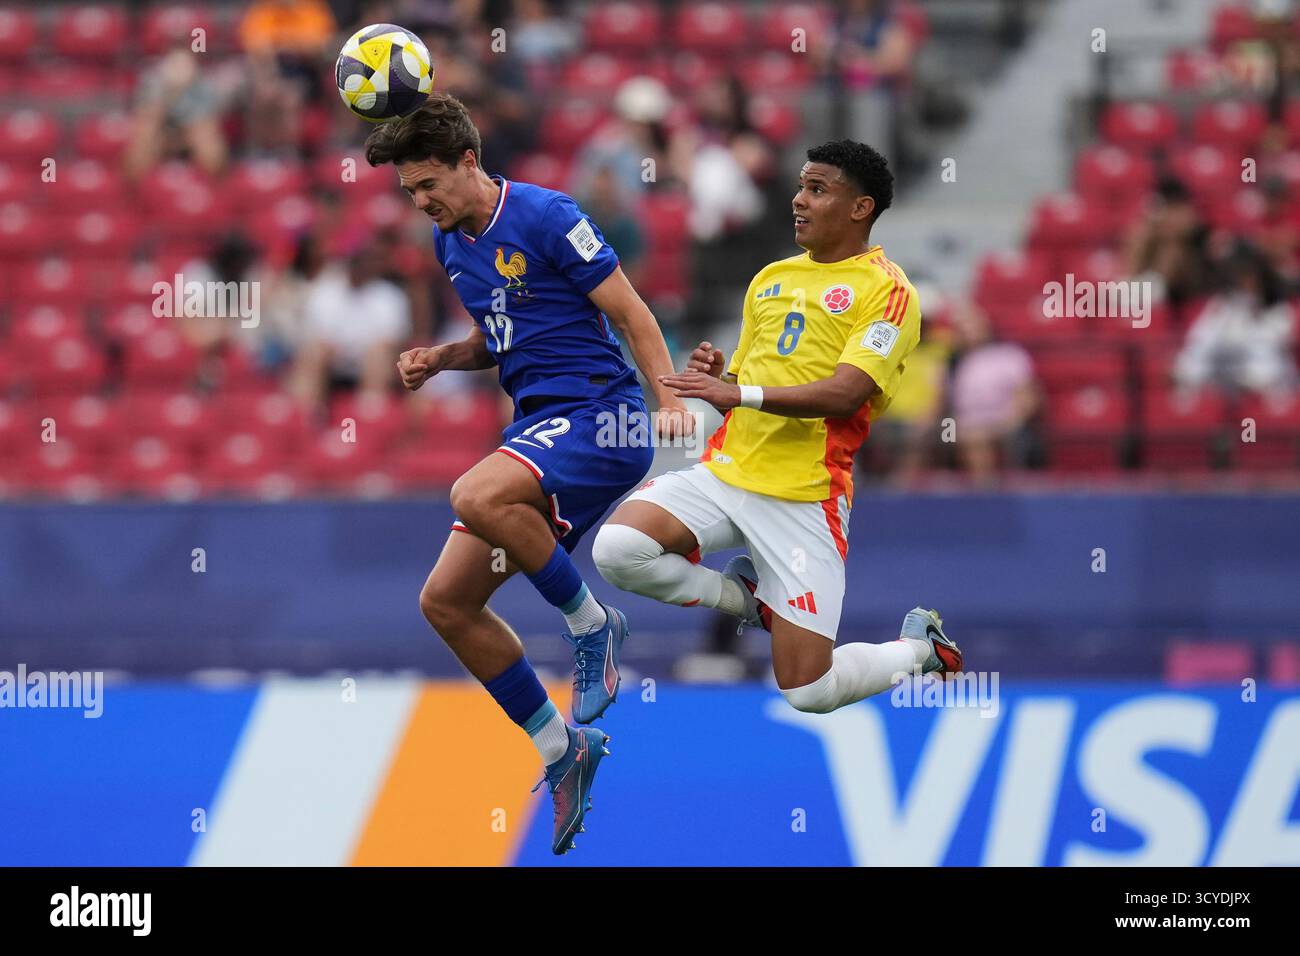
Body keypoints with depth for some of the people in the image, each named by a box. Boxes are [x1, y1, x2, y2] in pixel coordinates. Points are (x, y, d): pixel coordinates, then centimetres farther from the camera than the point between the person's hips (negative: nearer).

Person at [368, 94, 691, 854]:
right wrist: (441, 358, 7)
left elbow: (631, 314, -10)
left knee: (477, 497, -35)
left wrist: (670, 401, -22)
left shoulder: (545, 216, -11)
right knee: (447, 602, 1)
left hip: (600, 418, -9)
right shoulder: (450, 241, 13)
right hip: (538, 430, 9)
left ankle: (591, 623, -13)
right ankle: (562, 751, 11)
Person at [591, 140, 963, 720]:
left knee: (809, 691, -9)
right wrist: (715, 377, 0)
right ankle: (747, 598, 6)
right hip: (724, 472, 6)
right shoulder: (771, 279, 17)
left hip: (803, 498, -6)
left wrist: (740, 392, -26)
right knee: (618, 548, -23)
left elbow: (845, 394, -18)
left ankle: (920, 646, 24)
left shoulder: (886, 290, -5)